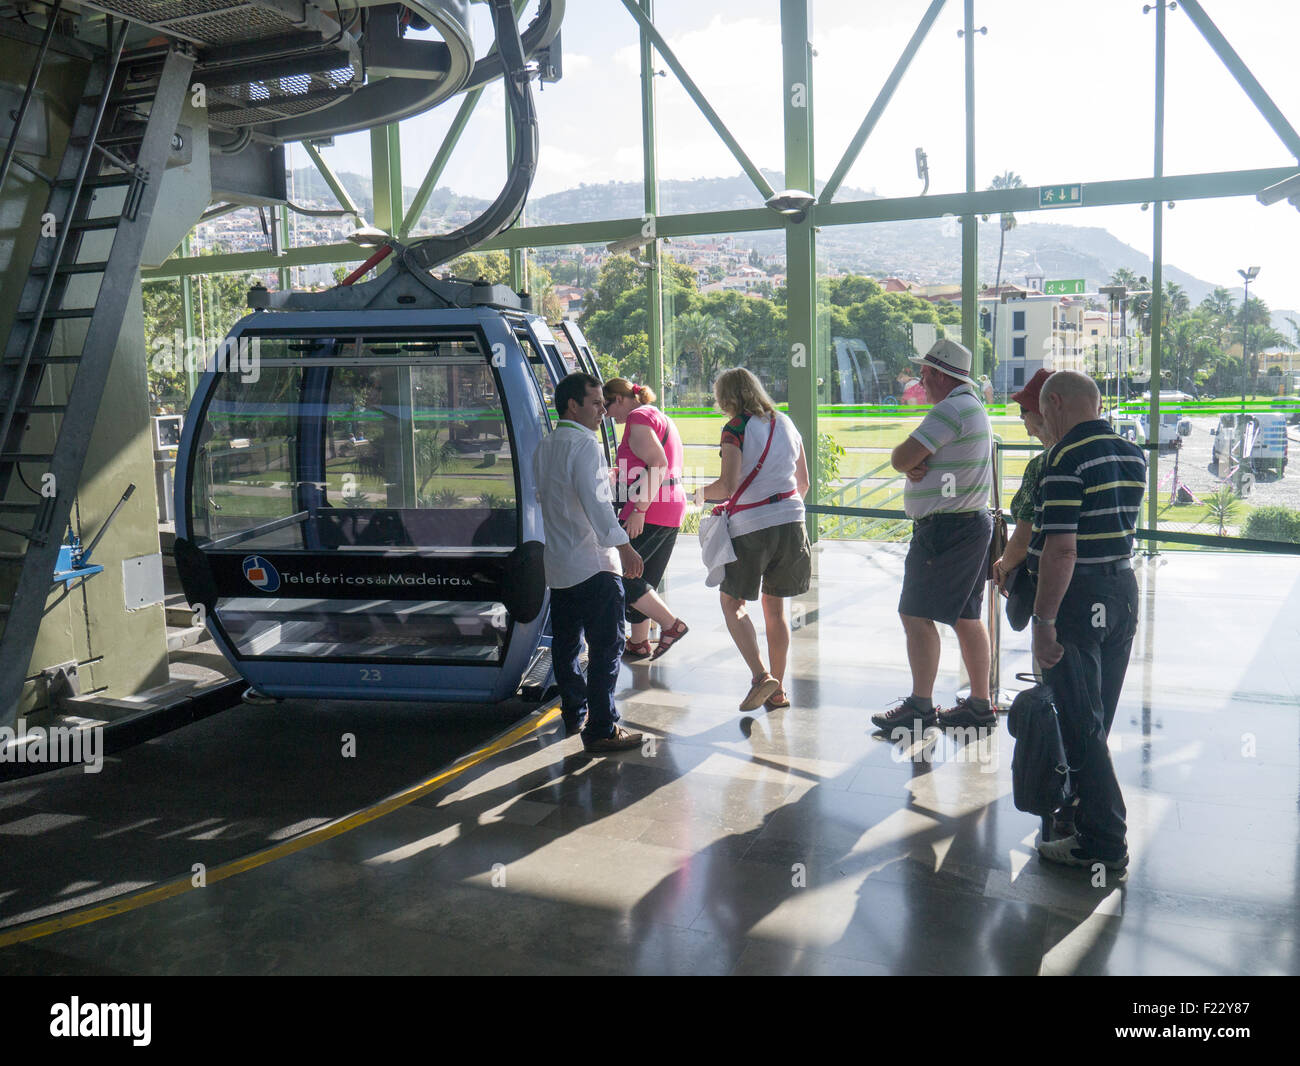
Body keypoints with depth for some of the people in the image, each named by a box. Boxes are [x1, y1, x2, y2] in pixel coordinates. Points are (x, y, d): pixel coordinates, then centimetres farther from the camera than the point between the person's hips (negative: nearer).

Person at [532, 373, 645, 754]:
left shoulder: (544, 447, 12)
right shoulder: (584, 444, -14)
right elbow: (594, 501, -25)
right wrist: (623, 545, -30)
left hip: (557, 563, 9)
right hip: (593, 564, -9)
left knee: (566, 643, 17)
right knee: (607, 646, -4)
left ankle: (574, 713, 30)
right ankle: (601, 729, -3)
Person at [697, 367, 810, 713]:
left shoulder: (736, 428, -8)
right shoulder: (785, 424, 11)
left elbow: (728, 485, -16)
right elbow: (803, 482, 16)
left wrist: (703, 493, 3)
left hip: (751, 528, -6)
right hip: (791, 522, 6)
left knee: (732, 602, 10)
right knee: (775, 607, 15)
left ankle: (761, 675, -6)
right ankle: (777, 690, 17)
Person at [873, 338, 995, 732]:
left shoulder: (951, 409, -16)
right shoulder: (975, 408, 18)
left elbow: (901, 458, -19)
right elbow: (909, 461, 14)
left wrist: (908, 462, 3)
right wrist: (915, 466, -7)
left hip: (946, 529, -10)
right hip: (975, 522, 10)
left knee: (916, 614, -5)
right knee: (966, 617, 13)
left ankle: (920, 706, -1)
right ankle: (980, 704, 18)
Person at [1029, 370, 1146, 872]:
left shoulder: (1065, 458, -18)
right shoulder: (1132, 455, 9)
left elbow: (1062, 550, -24)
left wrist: (1043, 620, -20)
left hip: (1079, 596, -9)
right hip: (1124, 590, 9)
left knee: (1079, 722, 0)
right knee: (1097, 716, 20)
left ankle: (1104, 841, 5)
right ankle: (1079, 806, 36)